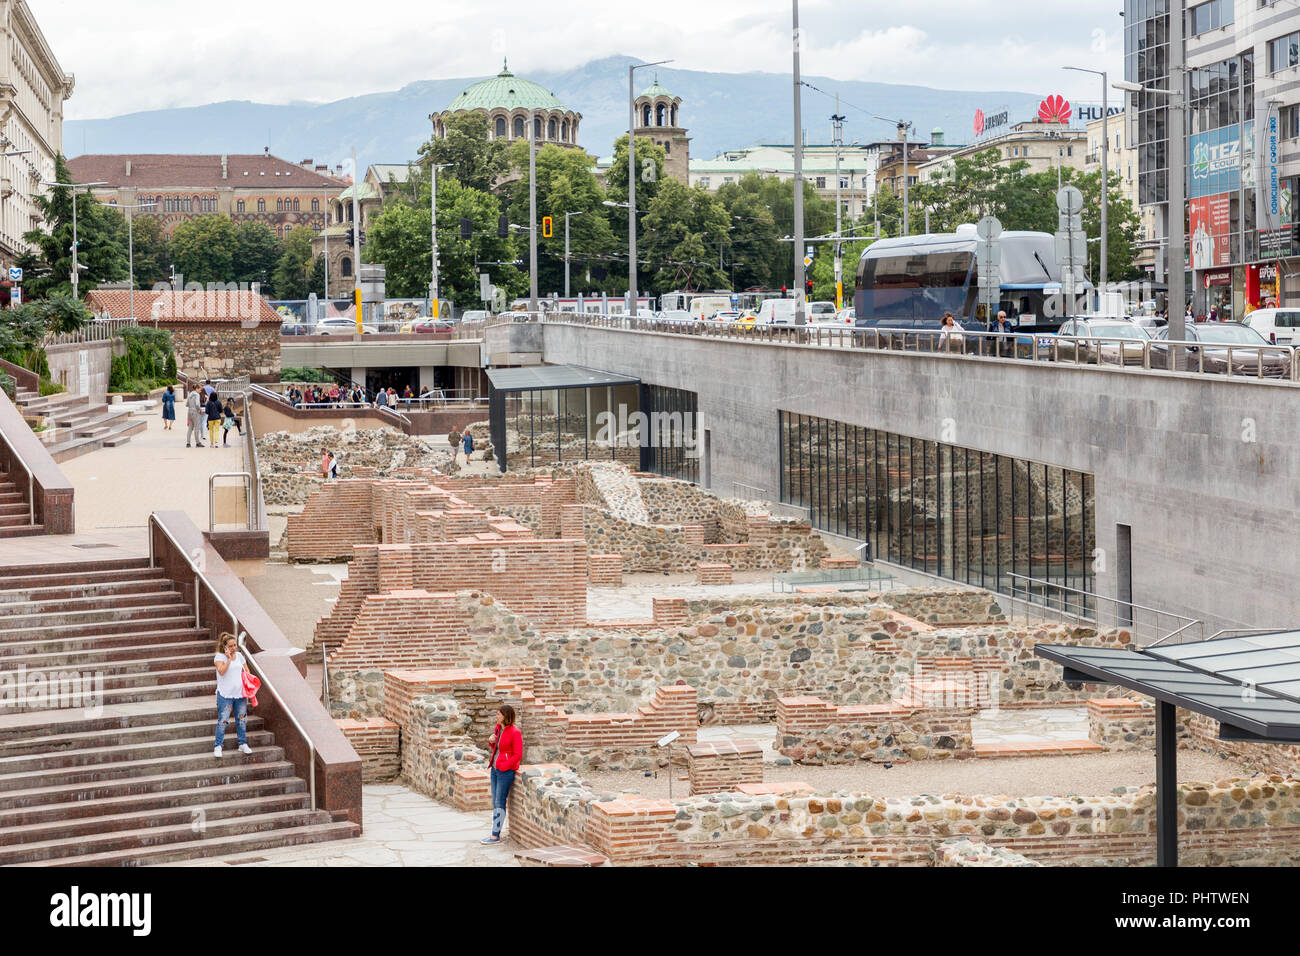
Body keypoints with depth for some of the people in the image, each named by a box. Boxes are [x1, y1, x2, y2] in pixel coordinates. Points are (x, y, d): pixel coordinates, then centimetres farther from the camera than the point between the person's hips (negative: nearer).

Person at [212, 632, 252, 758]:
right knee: (222, 720, -4)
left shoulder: (239, 656, 9)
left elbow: (245, 672, 18)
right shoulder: (219, 657, -6)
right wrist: (229, 658, -21)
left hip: (240, 694, 5)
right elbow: (222, 671, -22)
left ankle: (243, 744, 22)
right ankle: (218, 746, 5)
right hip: (225, 695, -5)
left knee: (242, 719, 11)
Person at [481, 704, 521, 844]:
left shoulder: (515, 732, -15)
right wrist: (492, 741, 1)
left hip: (506, 771, -8)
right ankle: (496, 833, 16)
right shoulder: (498, 728, 9)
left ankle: (495, 835, -3)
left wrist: (503, 767, -17)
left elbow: (518, 755, -16)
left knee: (500, 802, -6)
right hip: (495, 769, 8)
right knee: (495, 802, 11)